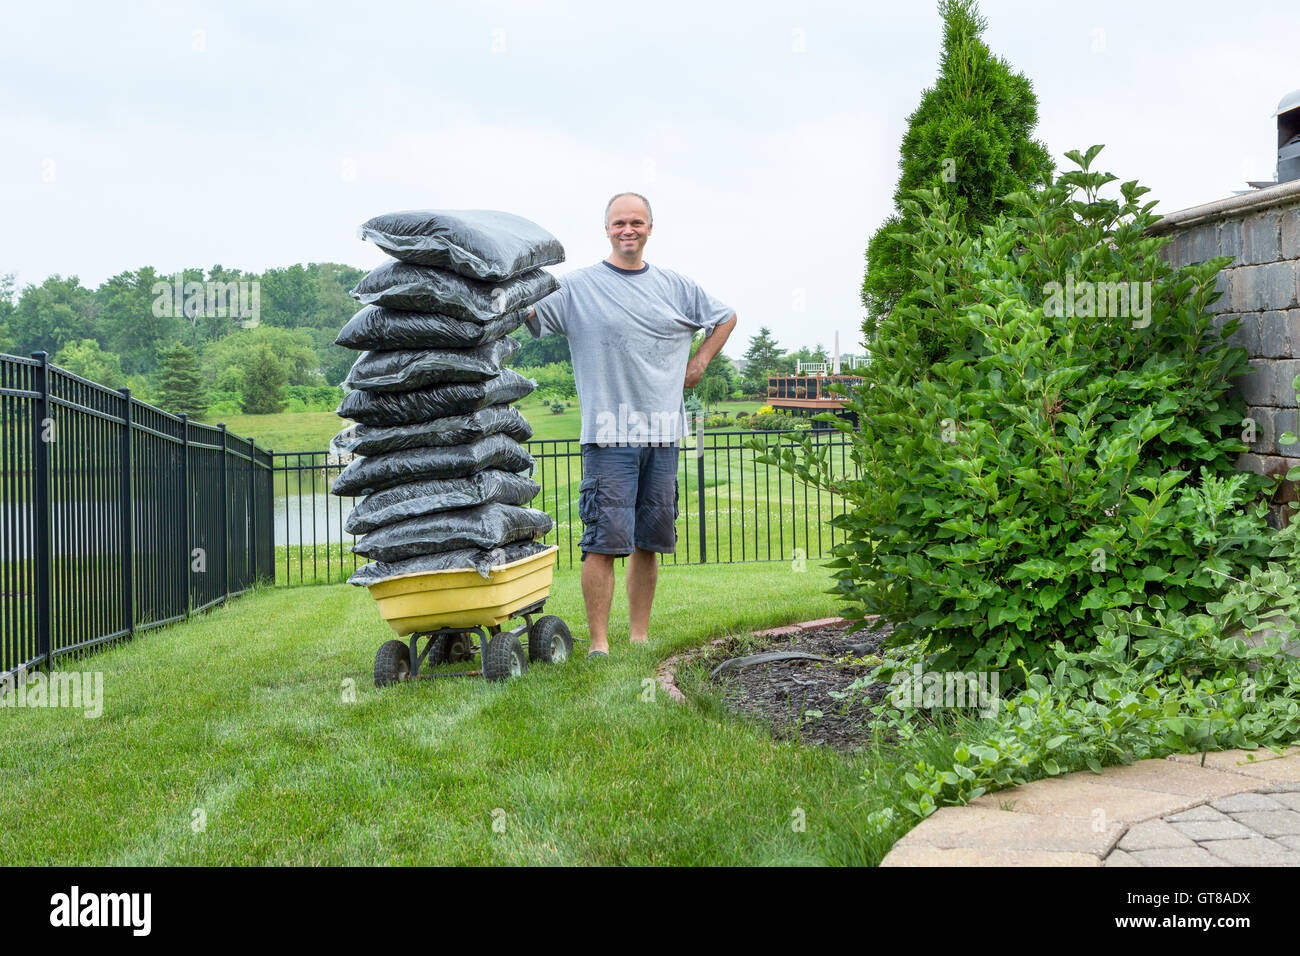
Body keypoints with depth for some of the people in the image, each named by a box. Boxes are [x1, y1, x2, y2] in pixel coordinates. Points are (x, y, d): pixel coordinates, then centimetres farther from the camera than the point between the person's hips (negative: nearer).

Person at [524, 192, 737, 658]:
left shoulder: (675, 286, 13)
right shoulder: (577, 286, 2)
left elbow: (725, 317, 28)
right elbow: (527, 318, -6)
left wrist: (698, 364, 17)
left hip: (663, 433, 4)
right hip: (608, 434, -4)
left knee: (649, 541, 8)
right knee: (605, 540, -10)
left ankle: (640, 637, 17)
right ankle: (599, 642, -3)